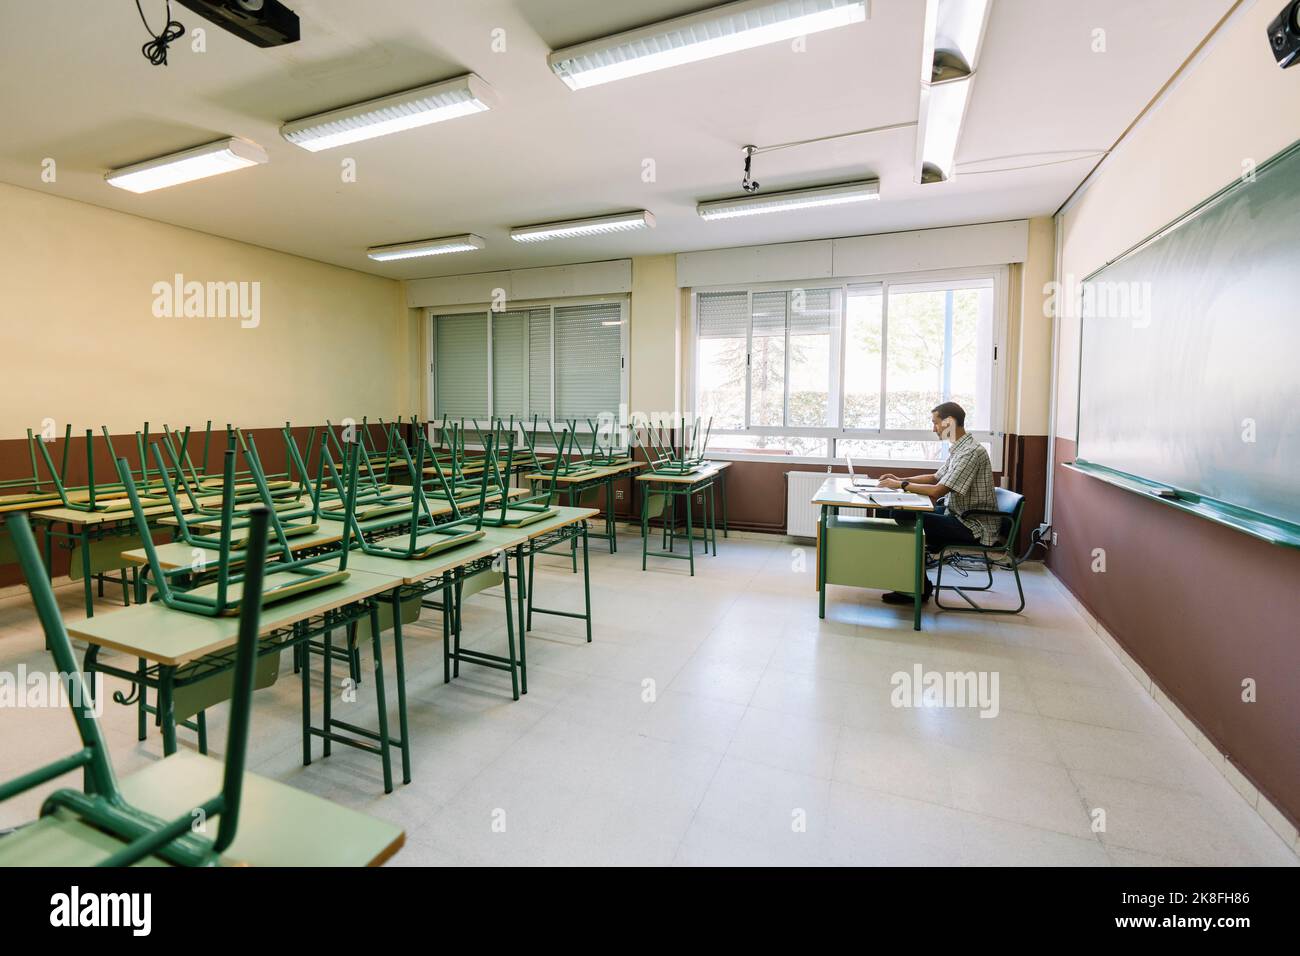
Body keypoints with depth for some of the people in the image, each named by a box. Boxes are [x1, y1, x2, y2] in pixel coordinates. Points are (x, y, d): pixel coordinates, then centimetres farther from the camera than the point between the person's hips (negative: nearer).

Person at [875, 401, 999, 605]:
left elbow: (938, 491, -26)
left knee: (907, 520, -17)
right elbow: (936, 478, 21)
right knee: (901, 513, 3)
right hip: (960, 516, 10)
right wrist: (901, 479, 8)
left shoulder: (971, 452, -21)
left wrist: (902, 485, -14)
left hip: (974, 527, -10)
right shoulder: (959, 448, 11)